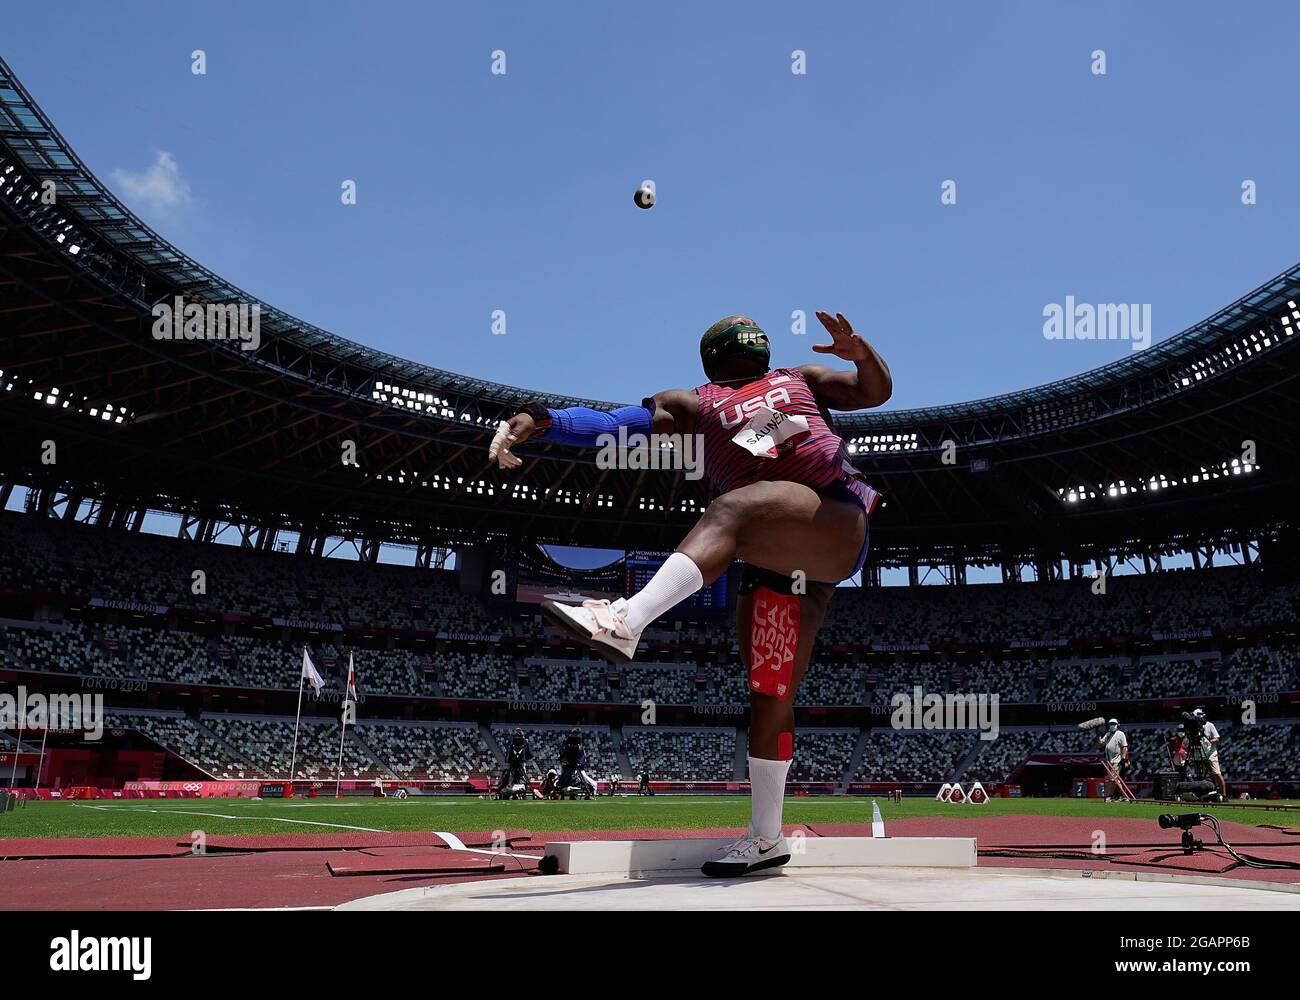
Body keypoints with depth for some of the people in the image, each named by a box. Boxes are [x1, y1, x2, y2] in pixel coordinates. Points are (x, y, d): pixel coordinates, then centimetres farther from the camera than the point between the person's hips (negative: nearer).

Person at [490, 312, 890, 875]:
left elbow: (876, 391, 19)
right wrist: (538, 420, -13)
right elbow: (613, 423, 4)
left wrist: (859, 352, -4)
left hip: (838, 523, -2)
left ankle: (624, 622, -46)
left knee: (733, 509, -32)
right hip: (776, 553, 2)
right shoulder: (696, 403, 18)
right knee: (768, 692, 1)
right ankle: (766, 838, 14)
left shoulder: (801, 379, 25)